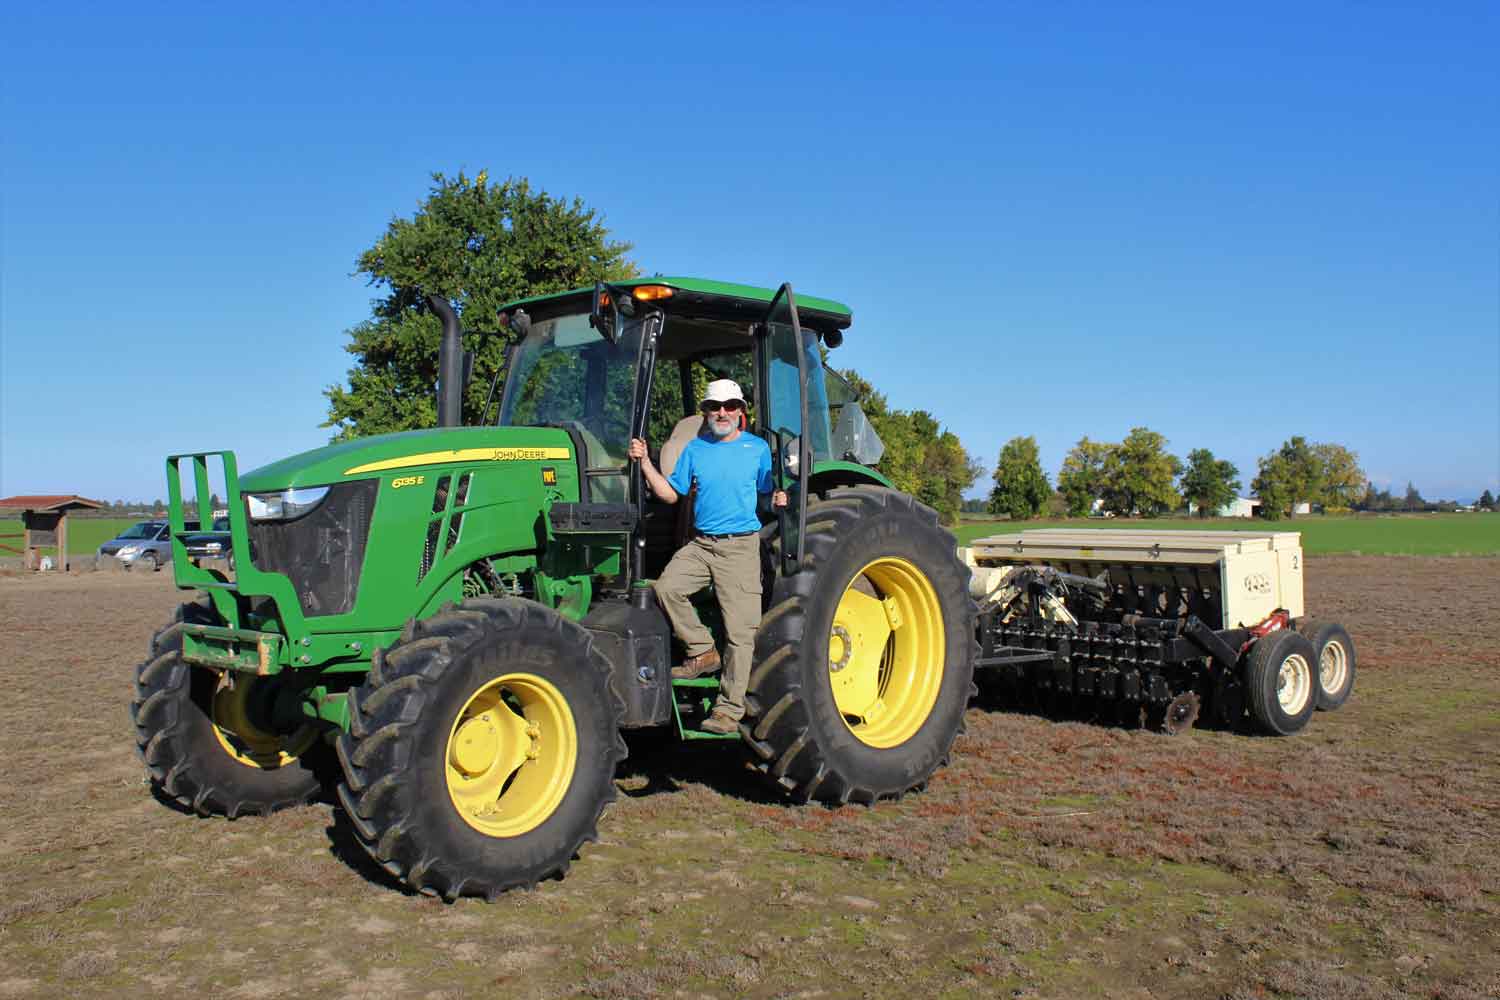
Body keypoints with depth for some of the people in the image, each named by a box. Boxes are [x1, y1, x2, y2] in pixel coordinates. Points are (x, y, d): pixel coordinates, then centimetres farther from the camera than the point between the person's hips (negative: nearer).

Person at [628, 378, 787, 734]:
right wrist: (645, 462, 0)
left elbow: (768, 493, 12)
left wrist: (779, 499, -11)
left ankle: (729, 709, 2)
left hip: (740, 546, -3)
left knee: (739, 630, -6)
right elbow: (670, 493, 10)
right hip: (700, 544, 3)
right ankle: (702, 652, -1)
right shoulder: (695, 449, 12)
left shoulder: (757, 448, 6)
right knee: (667, 587, -22)